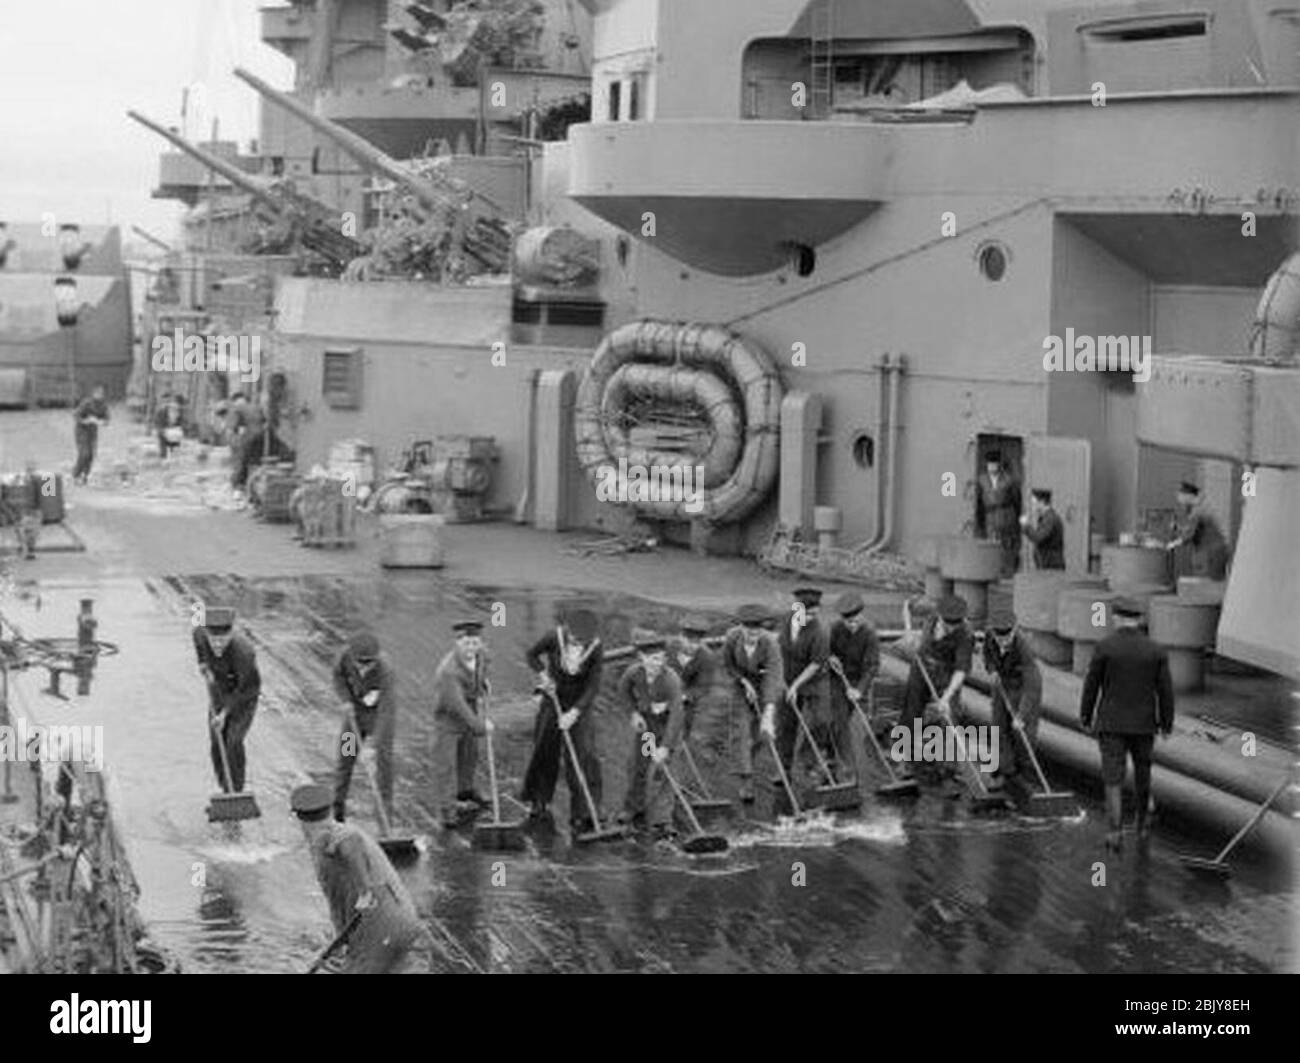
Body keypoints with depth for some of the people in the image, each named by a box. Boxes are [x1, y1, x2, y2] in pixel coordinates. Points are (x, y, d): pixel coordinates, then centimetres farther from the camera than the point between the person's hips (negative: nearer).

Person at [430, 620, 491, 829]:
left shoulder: (480, 656, -14)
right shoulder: (448, 671, -37)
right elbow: (457, 704, -34)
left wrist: (483, 681, 2)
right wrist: (480, 725, -29)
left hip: (470, 711, 8)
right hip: (448, 717, -8)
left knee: (470, 755, 25)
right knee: (446, 763, -5)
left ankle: (465, 791, 49)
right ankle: (447, 811, 1)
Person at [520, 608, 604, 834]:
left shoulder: (596, 649, -20)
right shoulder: (554, 638, -18)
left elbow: (593, 687, -17)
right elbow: (533, 655, 1)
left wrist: (574, 713, -26)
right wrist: (543, 674, -16)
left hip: (580, 704, -1)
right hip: (553, 698, 2)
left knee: (583, 754, -9)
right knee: (545, 750, 9)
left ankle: (582, 815, -6)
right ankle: (539, 802, 29)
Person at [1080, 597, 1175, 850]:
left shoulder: (1104, 647, -10)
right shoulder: (1156, 651, -4)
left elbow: (1091, 685, -5)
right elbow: (1165, 691, -2)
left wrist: (1086, 716, 7)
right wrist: (1167, 724, 8)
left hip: (1111, 724, -2)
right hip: (1143, 725, 2)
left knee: (1113, 779, -2)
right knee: (1142, 773, 20)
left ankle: (1116, 831, -13)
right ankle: (1142, 824, 34)